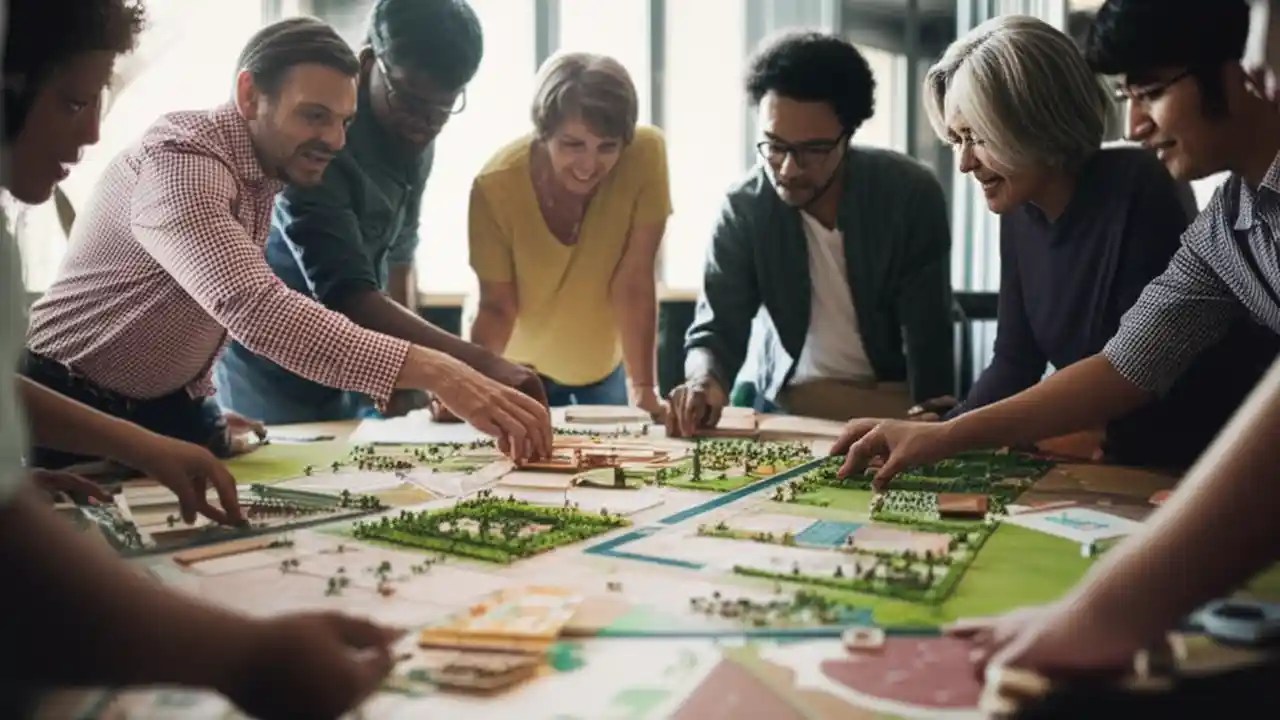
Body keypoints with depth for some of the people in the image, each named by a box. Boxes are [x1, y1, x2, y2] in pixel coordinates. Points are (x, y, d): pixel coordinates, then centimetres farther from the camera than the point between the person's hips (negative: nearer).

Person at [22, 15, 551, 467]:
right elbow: (255, 308, -46)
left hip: (172, 409, 7)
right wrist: (433, 372, -53)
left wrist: (206, 405, -5)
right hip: (84, 419, -7)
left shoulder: (263, 166, 0)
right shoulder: (179, 165, -30)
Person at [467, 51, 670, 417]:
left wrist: (643, 388, -27)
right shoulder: (495, 185, -27)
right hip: (521, 366, -1)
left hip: (606, 365, 1)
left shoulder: (646, 153, -27)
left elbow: (634, 282, -24)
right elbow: (497, 307, -20)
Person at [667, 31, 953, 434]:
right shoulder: (744, 208, -10)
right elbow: (714, 331, -10)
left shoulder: (911, 196, -13)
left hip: (892, 413, -1)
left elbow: (928, 341, -12)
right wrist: (705, 381, -31)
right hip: (783, 411, 1)